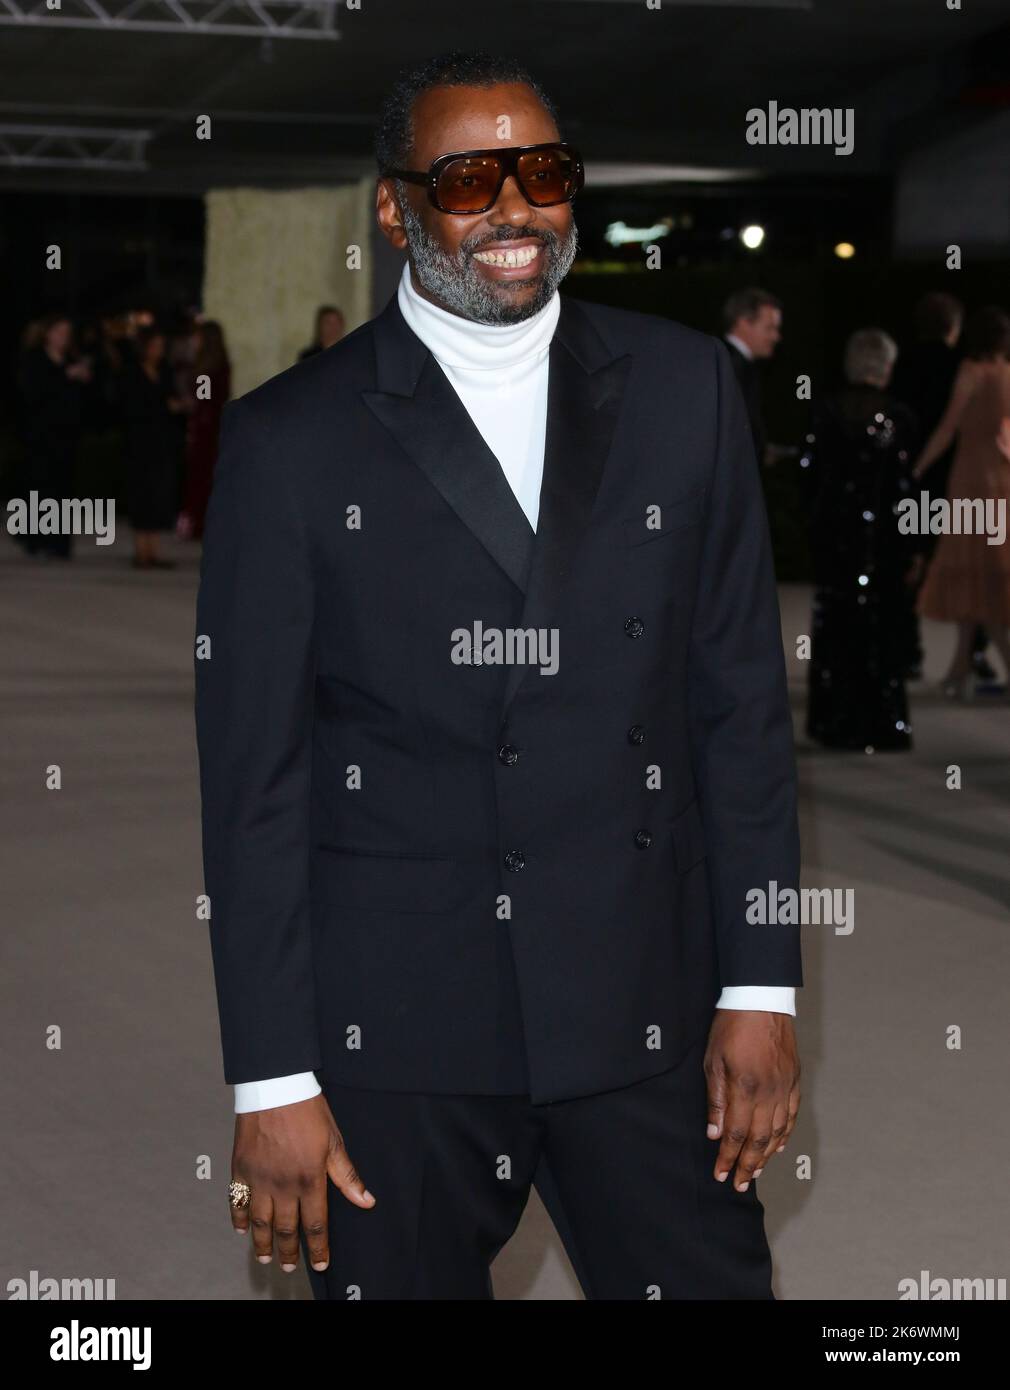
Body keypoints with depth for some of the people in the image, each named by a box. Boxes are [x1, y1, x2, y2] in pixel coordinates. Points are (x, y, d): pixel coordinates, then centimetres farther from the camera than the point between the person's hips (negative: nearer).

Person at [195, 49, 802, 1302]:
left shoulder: (681, 386, 5)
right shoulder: (290, 441, -2)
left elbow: (742, 697, 6)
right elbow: (253, 778, -3)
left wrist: (761, 992, 2)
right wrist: (272, 1082, -5)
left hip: (647, 1012, 2)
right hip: (393, 1037, -2)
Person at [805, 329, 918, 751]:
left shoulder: (825, 411, -2)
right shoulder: (898, 417, -10)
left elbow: (812, 470, -1)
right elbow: (904, 488, -9)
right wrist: (911, 549, -3)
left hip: (831, 530, 3)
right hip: (881, 537, -2)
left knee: (834, 626, 11)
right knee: (879, 629, 5)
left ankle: (833, 721, 14)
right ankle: (879, 726, 6)